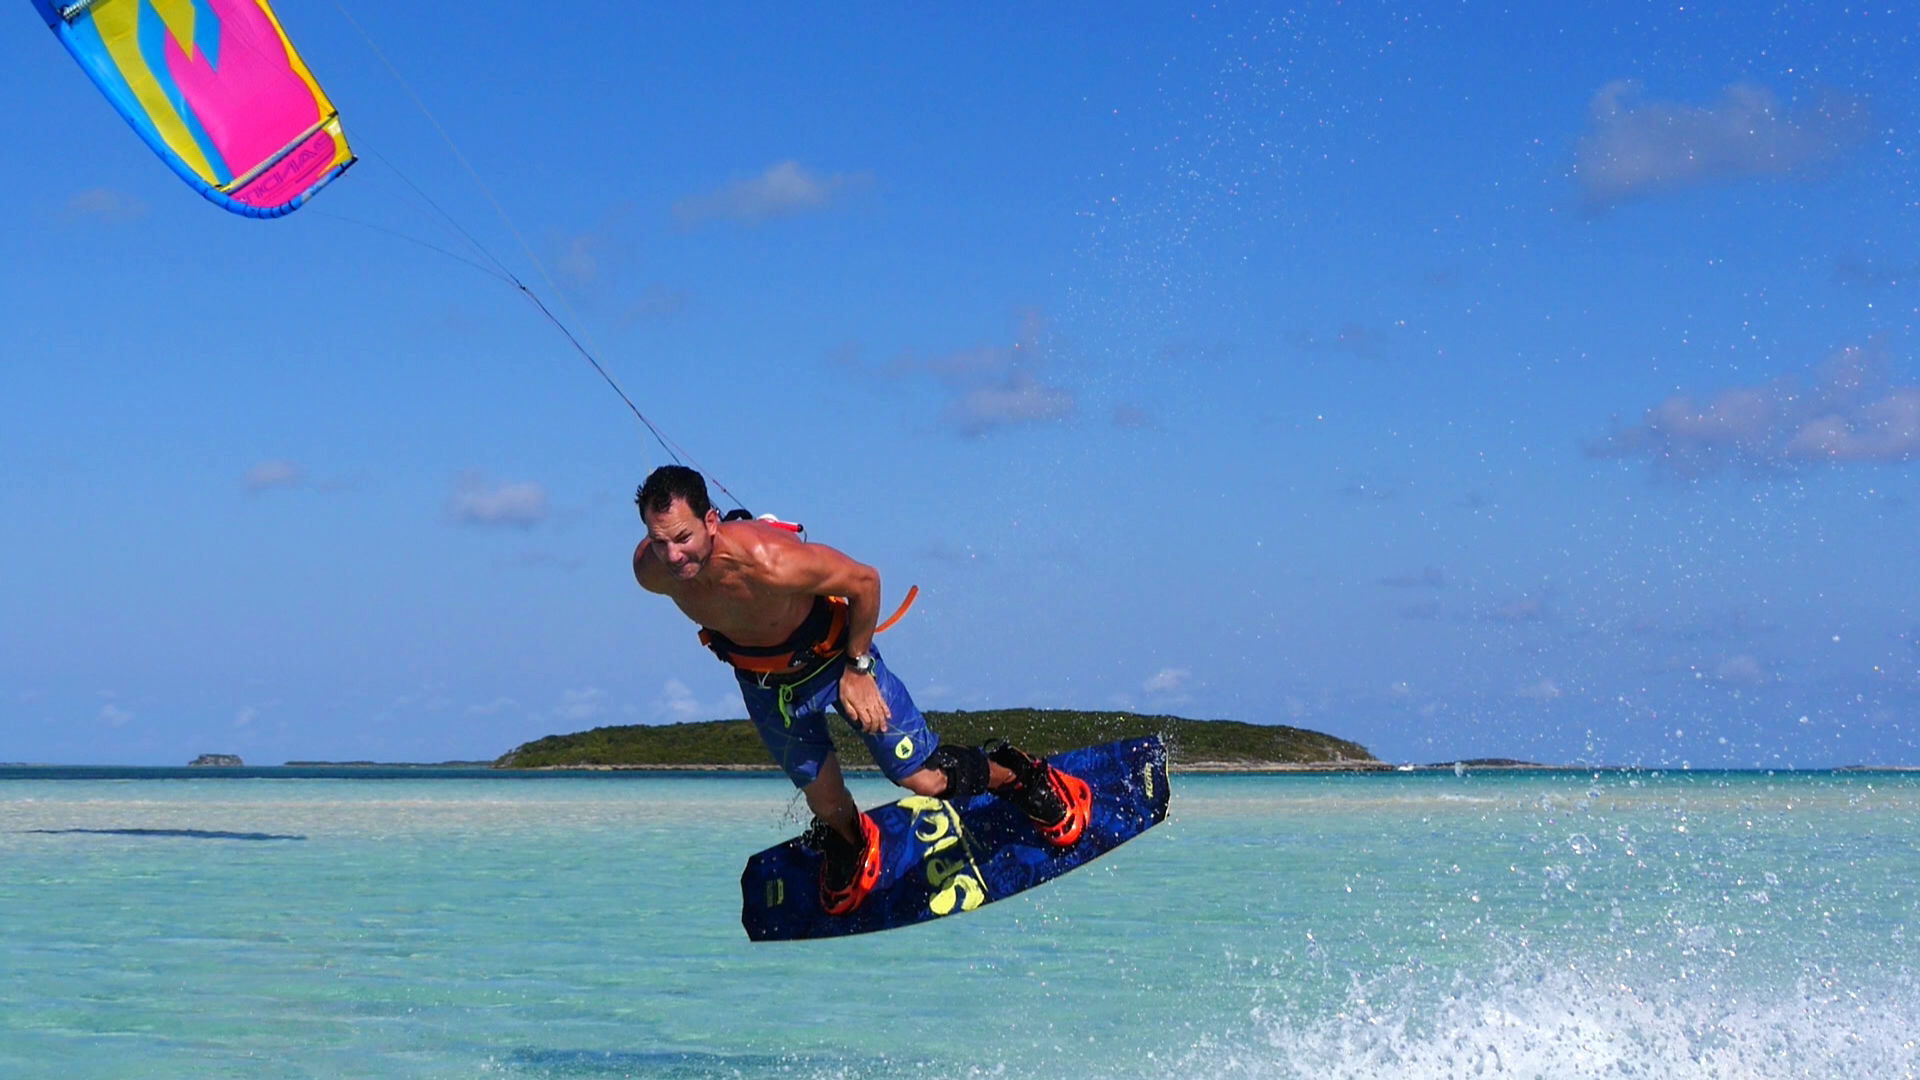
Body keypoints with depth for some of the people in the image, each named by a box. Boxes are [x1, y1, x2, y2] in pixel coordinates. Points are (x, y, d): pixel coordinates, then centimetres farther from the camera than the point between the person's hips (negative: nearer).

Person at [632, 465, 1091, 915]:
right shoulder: (649, 570, -27)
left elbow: (864, 579, -26)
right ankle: (847, 847, 48)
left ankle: (1021, 777, 28)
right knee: (826, 804, 11)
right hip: (761, 677, 4)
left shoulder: (769, 560, -44)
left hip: (834, 656, -4)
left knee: (927, 780, -1)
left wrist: (858, 668, -18)